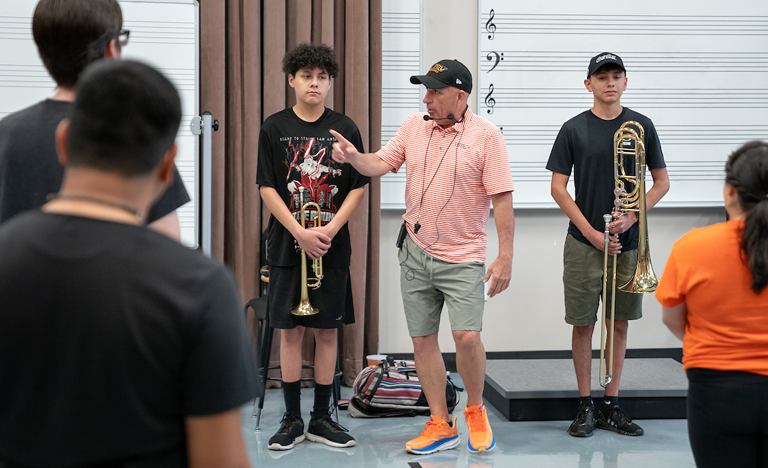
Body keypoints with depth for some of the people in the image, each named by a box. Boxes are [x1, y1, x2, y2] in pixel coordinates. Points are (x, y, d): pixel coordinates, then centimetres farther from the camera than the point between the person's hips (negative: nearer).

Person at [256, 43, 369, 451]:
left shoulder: (345, 129, 3)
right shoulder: (274, 128, 1)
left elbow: (358, 188, 3)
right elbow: (267, 188, -3)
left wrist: (330, 229, -12)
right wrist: (301, 233, -13)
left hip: (332, 247, 1)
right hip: (287, 245, -1)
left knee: (327, 330, 5)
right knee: (290, 330, 3)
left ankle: (321, 418, 16)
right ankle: (292, 420, 14)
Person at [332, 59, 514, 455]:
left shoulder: (486, 135, -9)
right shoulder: (413, 126, 6)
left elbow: (502, 199, -11)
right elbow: (380, 163, 4)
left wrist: (505, 256, -15)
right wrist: (353, 156, -19)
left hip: (463, 256, -5)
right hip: (415, 251, 5)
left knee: (467, 335, -15)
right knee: (422, 339, 6)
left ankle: (476, 411, 11)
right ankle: (441, 425, 18)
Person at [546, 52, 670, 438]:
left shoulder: (641, 126, 5)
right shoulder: (574, 129, 0)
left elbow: (661, 182, 8)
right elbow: (558, 188, -1)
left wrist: (631, 218, -8)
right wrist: (592, 233, -9)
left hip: (628, 243, 2)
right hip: (583, 244, -2)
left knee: (619, 323, 7)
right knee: (583, 324, 2)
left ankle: (611, 406, 17)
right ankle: (585, 406, 13)